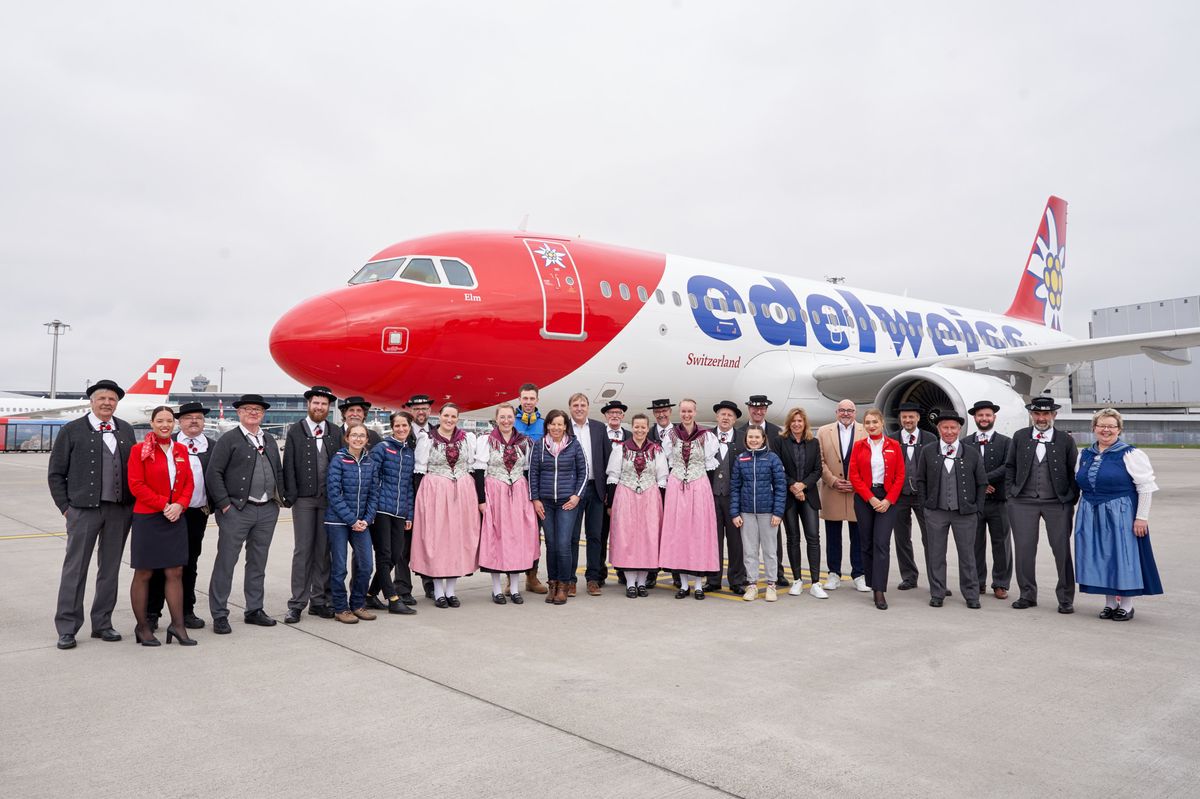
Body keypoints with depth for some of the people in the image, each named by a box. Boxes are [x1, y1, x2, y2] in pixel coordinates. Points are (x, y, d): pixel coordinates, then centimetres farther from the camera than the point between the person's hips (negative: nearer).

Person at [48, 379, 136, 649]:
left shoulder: (126, 430, 10)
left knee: (110, 568, 10)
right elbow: (55, 473, 1)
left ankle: (102, 624, 20)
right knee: (75, 568, 2)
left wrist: (133, 503, 6)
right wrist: (65, 507, -4)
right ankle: (67, 628, 11)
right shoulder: (72, 430, 0)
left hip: (120, 510, 4)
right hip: (84, 509, -3)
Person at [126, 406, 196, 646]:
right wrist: (164, 505, -14)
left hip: (176, 518, 4)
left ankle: (177, 625, 12)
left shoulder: (181, 450, 9)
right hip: (147, 519, -4)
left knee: (175, 572, 5)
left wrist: (179, 505, -8)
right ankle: (142, 627, 16)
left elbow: (188, 482, 9)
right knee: (143, 573, 5)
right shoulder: (139, 450, -4)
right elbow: (136, 485, -10)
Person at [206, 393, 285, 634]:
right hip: (237, 510, -6)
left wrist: (279, 497, 10)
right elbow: (213, 473, -9)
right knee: (226, 562, -1)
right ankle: (219, 615, 7)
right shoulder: (229, 440, -4)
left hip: (267, 511, 6)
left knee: (258, 563, 13)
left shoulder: (270, 440, 15)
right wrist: (224, 504, -13)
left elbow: (279, 471, 21)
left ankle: (254, 610, 22)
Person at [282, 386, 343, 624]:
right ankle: (297, 603, 4)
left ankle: (319, 601, 14)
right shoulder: (295, 431, 3)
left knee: (324, 551, 6)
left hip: (329, 498, 2)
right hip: (304, 499, -2)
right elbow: (289, 466, 0)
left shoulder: (336, 432, 9)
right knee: (303, 550, -2)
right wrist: (290, 495, -8)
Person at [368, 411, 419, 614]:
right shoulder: (382, 448, -2)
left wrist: (409, 515, 13)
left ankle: (370, 593, 19)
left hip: (400, 512, 6)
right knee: (385, 555, -3)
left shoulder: (410, 452, 14)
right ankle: (394, 599, 1)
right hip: (381, 509, -6)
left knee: (396, 555, 5)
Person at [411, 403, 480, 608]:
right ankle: (438, 592, 10)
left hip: (463, 493, 3)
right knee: (436, 538, 1)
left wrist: (478, 497, 5)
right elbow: (419, 472, 1)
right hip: (435, 492, -2)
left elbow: (474, 467, 9)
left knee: (459, 538, 5)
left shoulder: (468, 438, 6)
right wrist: (419, 500, -5)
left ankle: (451, 590, 15)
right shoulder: (427, 440, 0)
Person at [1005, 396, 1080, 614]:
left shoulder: (1066, 440, 2)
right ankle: (1027, 595, 17)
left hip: (1057, 504, -1)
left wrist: (1071, 499, 1)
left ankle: (1066, 598, 15)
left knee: (1062, 551, 2)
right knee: (1024, 550, 4)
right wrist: (1010, 492, 4)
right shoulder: (1019, 437, 6)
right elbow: (1010, 466, 11)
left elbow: (1074, 472, 5)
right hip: (1023, 502, 1)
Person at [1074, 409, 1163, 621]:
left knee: (1123, 556, 1)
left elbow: (1146, 487, -10)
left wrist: (1141, 517, -14)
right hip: (1091, 516, 5)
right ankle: (1110, 603, 19)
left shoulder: (1130, 454, -8)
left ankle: (1126, 605, 13)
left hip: (1121, 515, -5)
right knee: (1100, 558, 8)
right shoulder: (1085, 455, 9)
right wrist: (1083, 512, 12)